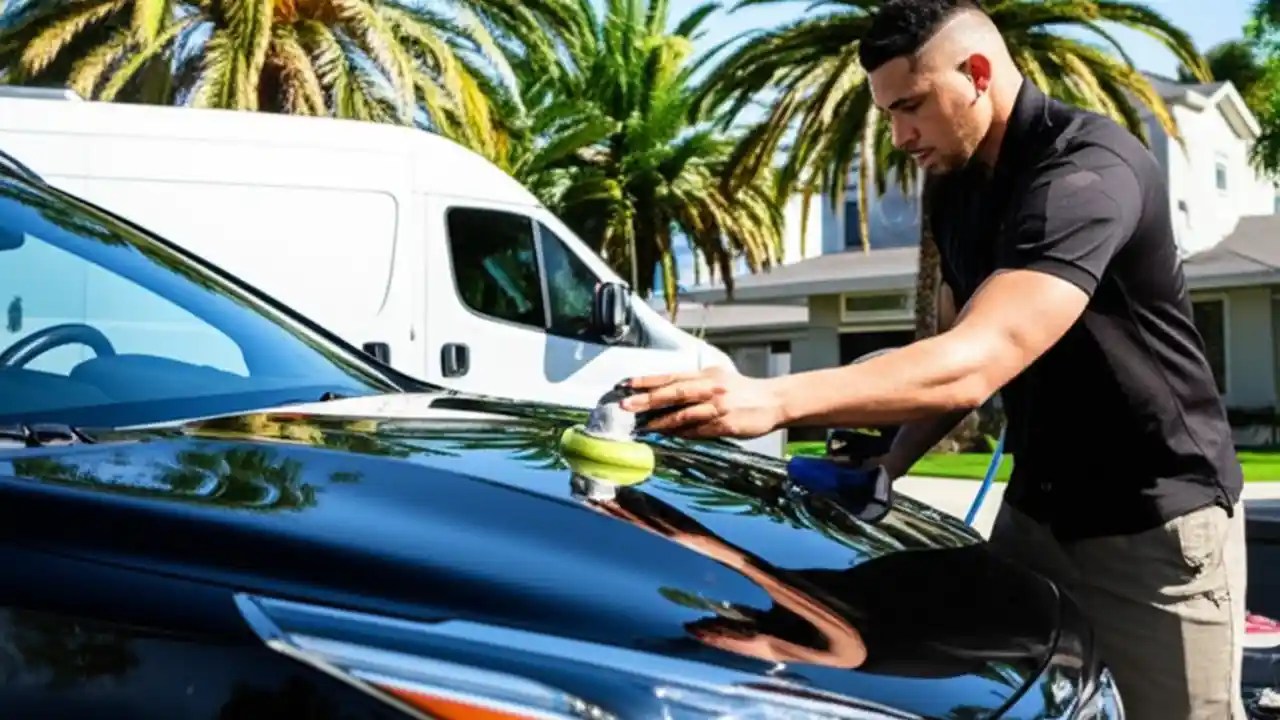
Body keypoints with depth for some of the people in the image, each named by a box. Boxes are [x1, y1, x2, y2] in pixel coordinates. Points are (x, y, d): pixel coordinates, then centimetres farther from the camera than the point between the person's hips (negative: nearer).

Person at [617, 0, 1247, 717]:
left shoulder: (1088, 169, -25)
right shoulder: (957, 189, 4)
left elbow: (975, 365, -37)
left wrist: (774, 399, -45)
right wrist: (892, 464, -4)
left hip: (1156, 522, -8)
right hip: (1035, 511, 8)